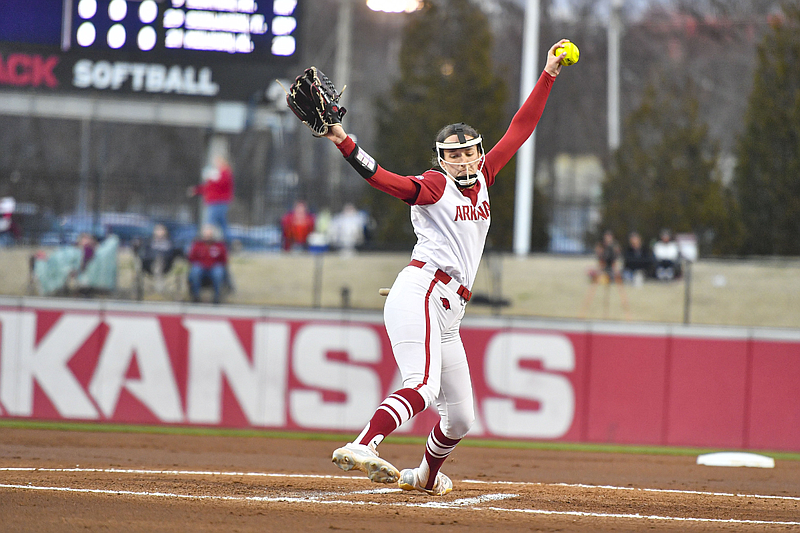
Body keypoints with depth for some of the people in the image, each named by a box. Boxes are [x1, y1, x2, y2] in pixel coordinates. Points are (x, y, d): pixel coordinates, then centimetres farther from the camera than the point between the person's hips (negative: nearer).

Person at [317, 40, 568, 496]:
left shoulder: (482, 180, 20)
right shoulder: (435, 185, 0)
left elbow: (521, 129, 22)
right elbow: (388, 180, -17)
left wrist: (549, 75, 21)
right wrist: (345, 144, -32)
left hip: (449, 314, 8)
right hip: (421, 292, -8)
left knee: (460, 417, 13)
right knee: (423, 386, -32)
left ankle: (426, 475, 37)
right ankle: (362, 447, -50)